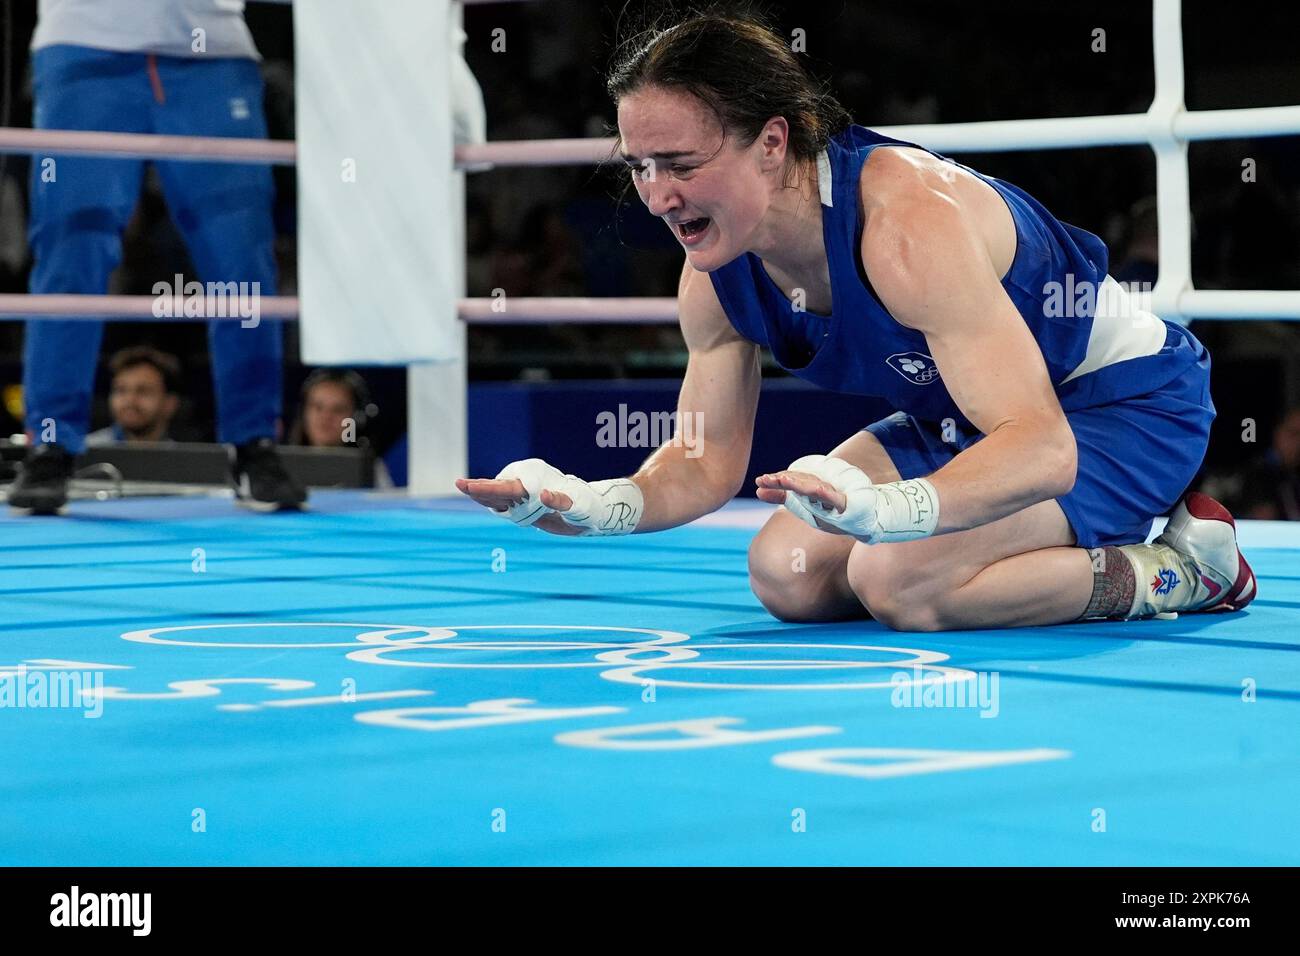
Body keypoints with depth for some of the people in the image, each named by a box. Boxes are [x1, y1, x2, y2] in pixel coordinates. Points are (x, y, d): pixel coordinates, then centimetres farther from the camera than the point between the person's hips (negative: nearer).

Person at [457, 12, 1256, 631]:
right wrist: (592, 506, -24)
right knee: (788, 575, -4)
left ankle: (1182, 568, -8)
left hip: (1130, 404, -9)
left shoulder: (909, 222, -37)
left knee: (899, 580, -28)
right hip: (966, 418, 9)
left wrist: (887, 508, -61)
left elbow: (1041, 446, -43)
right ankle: (1059, 549, 11)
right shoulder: (718, 274, -12)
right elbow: (705, 459, -2)